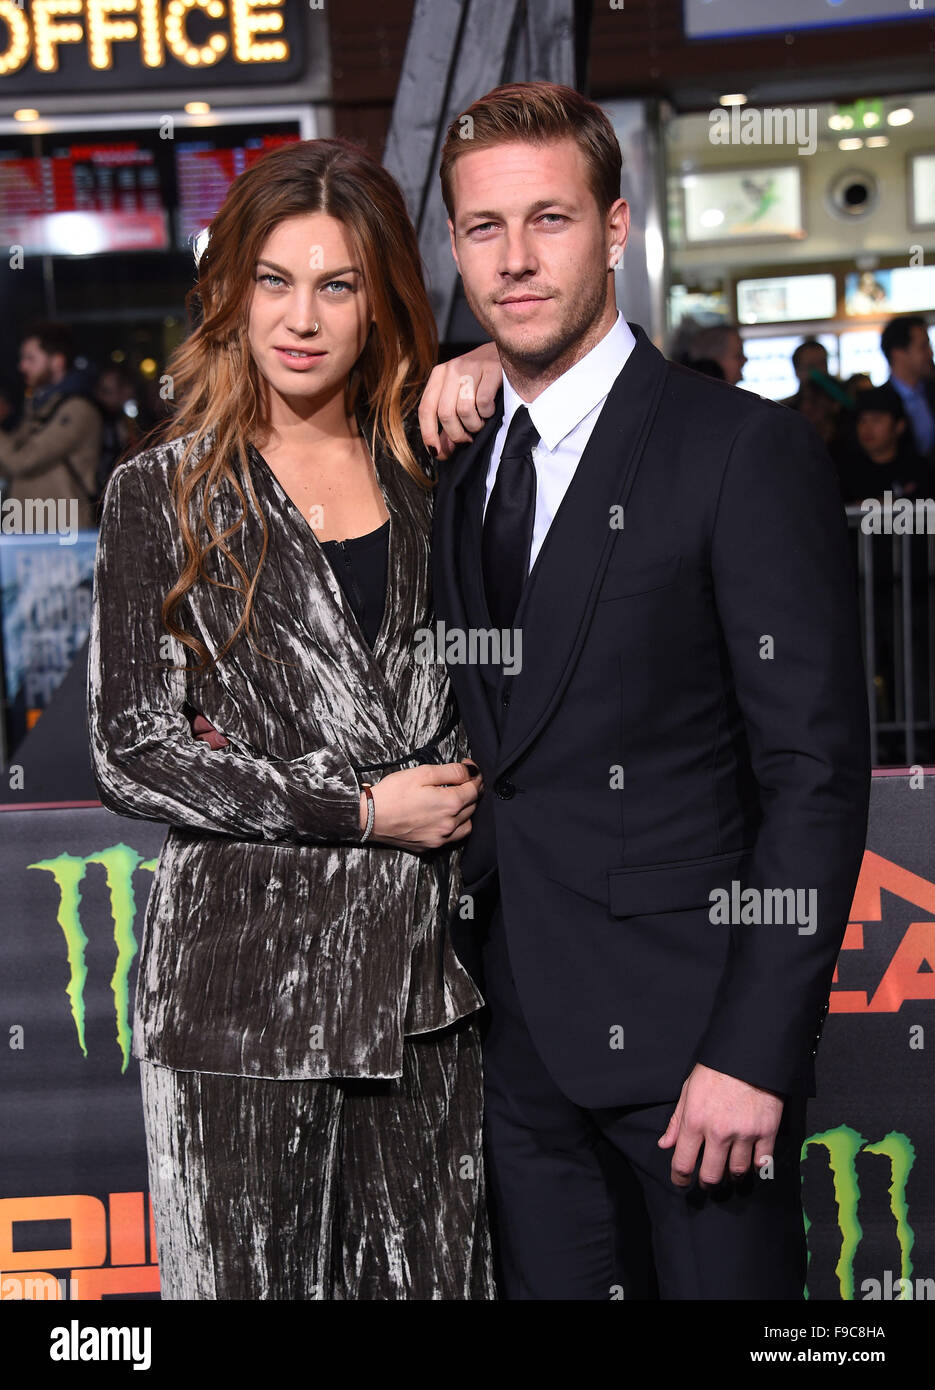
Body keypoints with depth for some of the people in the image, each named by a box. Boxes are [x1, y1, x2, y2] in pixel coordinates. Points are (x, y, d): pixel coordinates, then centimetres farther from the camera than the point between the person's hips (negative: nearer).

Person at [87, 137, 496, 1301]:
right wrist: (358, 810, -11)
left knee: (434, 1272, 10)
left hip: (425, 965, 4)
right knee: (255, 1275, 7)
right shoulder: (166, 493, -2)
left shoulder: (429, 470, 10)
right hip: (242, 974, -3)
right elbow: (131, 752, -6)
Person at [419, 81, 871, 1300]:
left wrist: (756, 1051, -18)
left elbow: (817, 769, -13)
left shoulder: (746, 451, -10)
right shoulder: (459, 450, 11)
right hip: (518, 1019, 6)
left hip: (683, 1018, -6)